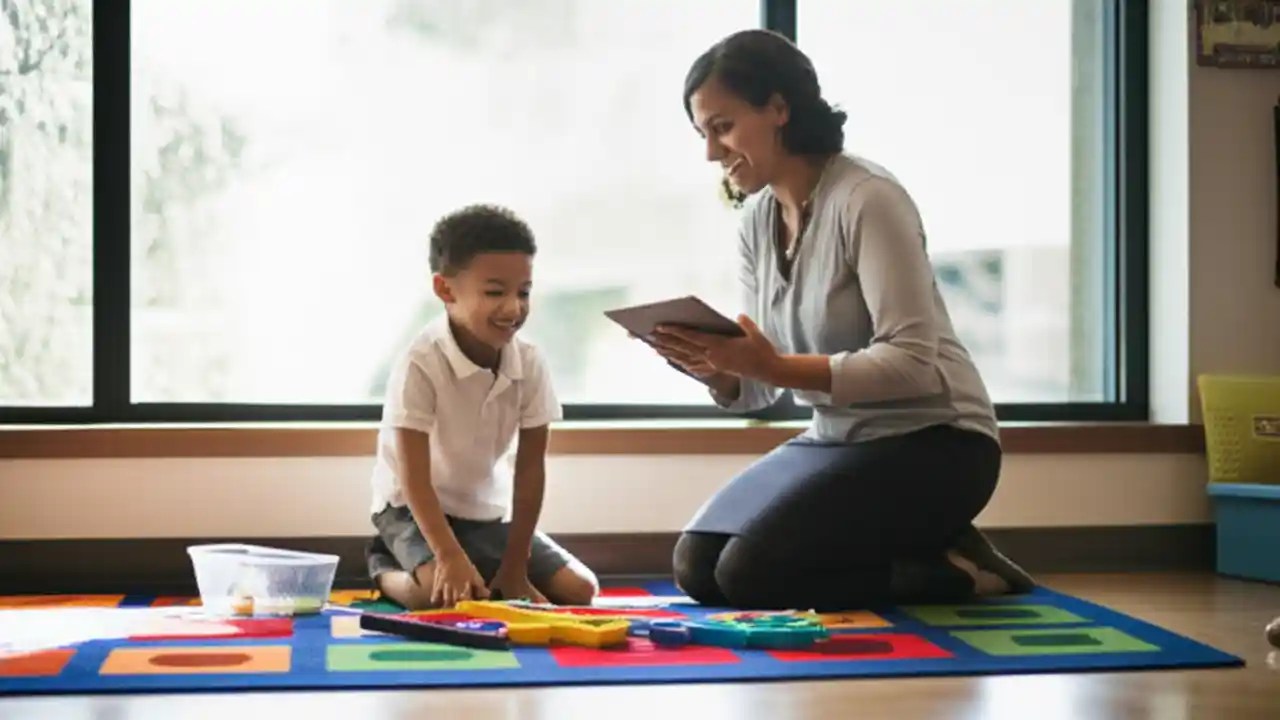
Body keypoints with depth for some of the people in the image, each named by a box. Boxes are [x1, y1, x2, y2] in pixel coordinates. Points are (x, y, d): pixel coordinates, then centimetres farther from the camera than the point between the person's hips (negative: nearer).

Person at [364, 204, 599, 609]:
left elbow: (530, 471, -9)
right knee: (448, 594, -32)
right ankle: (386, 571, 1)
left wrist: (515, 567, -11)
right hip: (413, 509, -5)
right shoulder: (420, 365, -26)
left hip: (490, 510, 5)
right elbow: (414, 479, -27)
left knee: (580, 590, -6)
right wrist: (450, 556, -38)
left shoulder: (530, 364, -11)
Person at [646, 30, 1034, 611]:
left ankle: (951, 569, -3)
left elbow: (913, 361, -25)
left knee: (751, 574, -20)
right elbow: (758, 390, 6)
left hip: (931, 440, -8)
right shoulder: (757, 220, 5)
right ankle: (918, 555, 8)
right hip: (837, 439, 8)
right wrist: (717, 371, -17)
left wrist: (775, 368, -32)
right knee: (698, 567, -1)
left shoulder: (867, 199, -19)